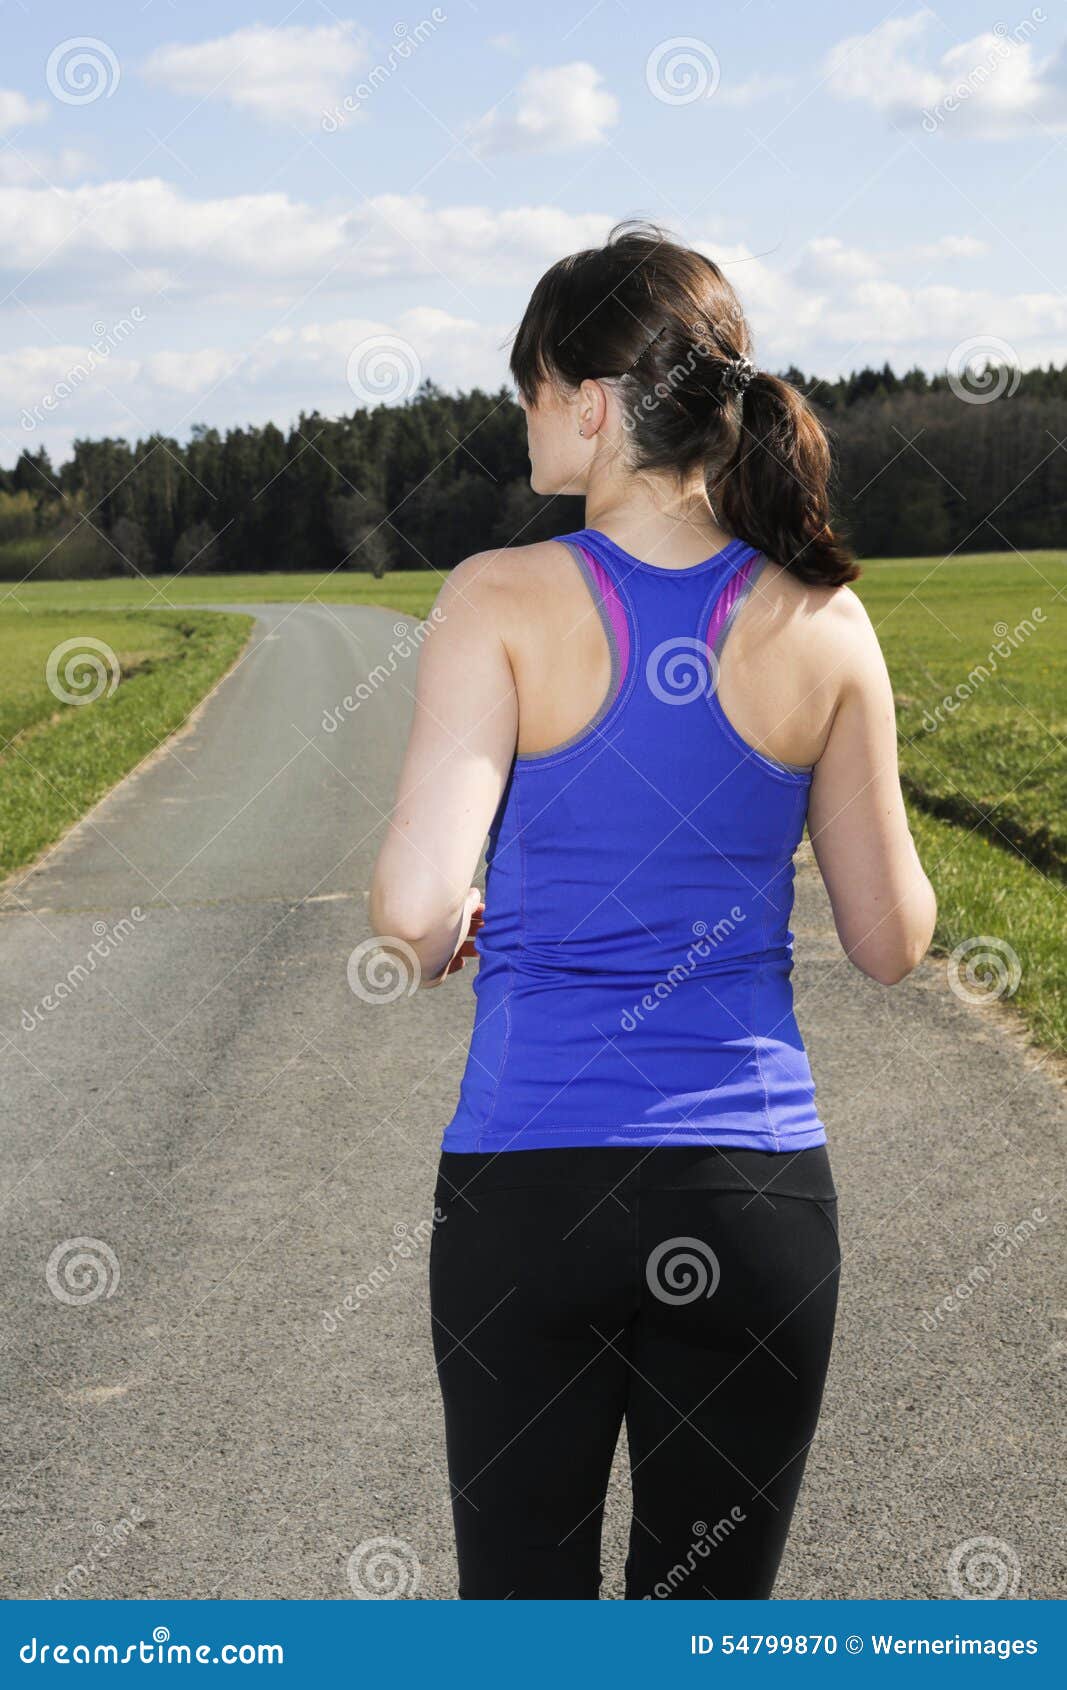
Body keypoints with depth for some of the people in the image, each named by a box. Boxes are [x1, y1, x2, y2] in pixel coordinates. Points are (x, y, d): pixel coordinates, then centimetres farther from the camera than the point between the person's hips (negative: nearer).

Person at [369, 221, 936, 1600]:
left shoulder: (505, 603, -10)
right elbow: (892, 942, 3)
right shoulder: (822, 624, -2)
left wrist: (439, 940, 5)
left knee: (524, 1596, 13)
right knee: (711, 1604, 16)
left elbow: (413, 905, -18)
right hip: (759, 1195, 2)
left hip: (529, 1181, -2)